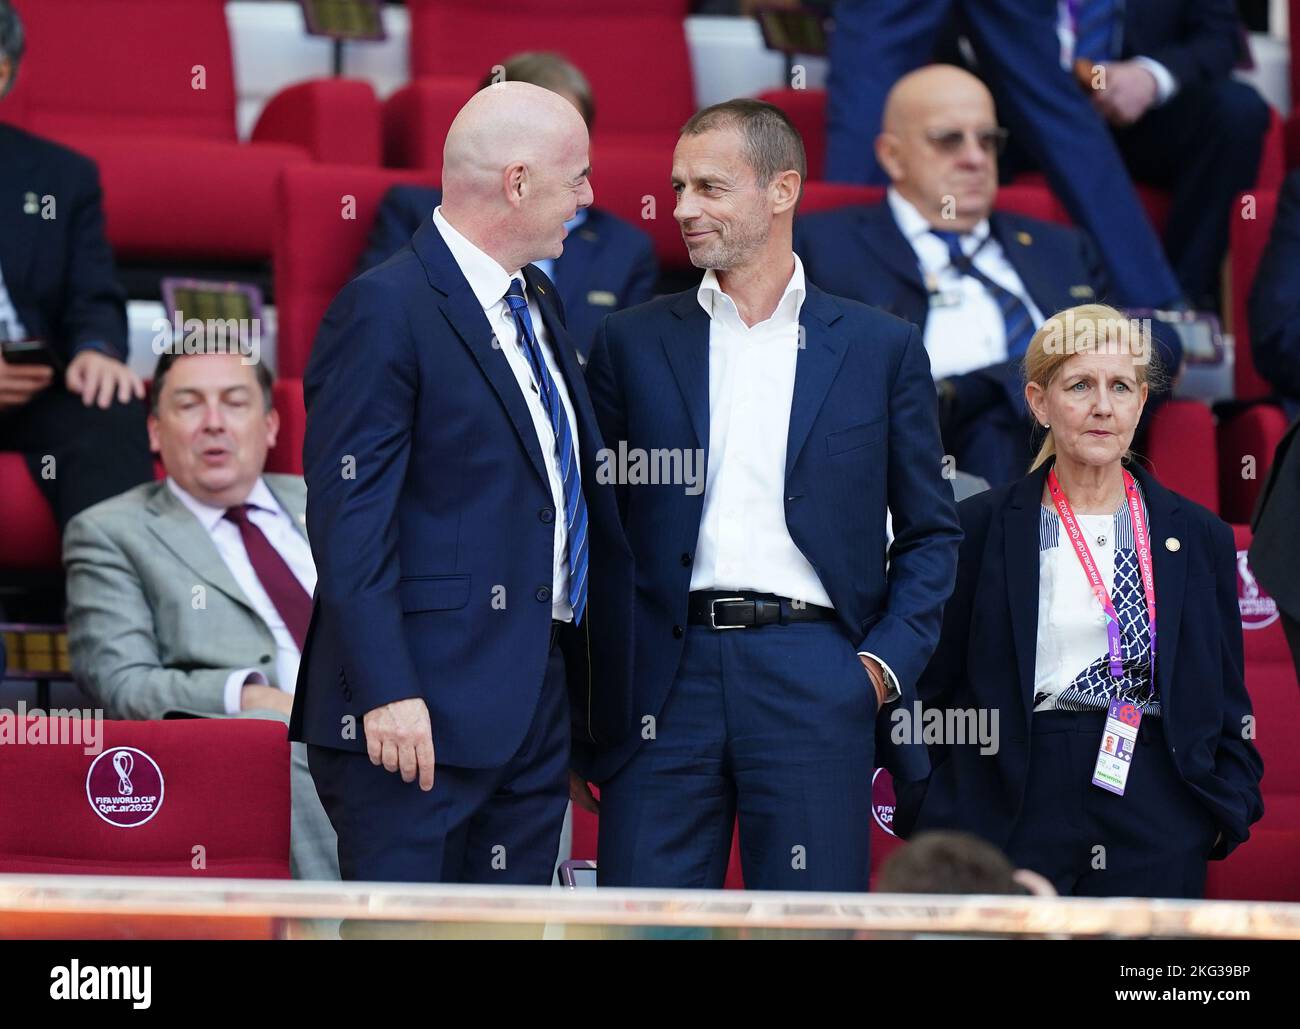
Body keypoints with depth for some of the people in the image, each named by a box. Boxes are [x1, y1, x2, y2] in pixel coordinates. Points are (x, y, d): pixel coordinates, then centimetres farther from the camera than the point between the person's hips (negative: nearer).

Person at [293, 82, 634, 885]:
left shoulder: (536, 303, 18)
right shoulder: (386, 308, -11)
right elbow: (348, 517, -16)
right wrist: (386, 693, -22)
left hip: (538, 700, 9)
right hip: (424, 711, -9)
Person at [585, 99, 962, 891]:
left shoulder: (881, 348, 8)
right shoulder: (633, 342, 10)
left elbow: (931, 531, 10)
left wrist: (889, 661, -2)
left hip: (813, 674, -1)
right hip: (667, 677, 1)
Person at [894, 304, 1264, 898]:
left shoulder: (1199, 537, 11)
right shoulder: (980, 528, 5)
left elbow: (1226, 699, 14)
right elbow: (929, 689, 7)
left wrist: (1227, 812, 1)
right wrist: (928, 813, -1)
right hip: (1013, 810, -2)